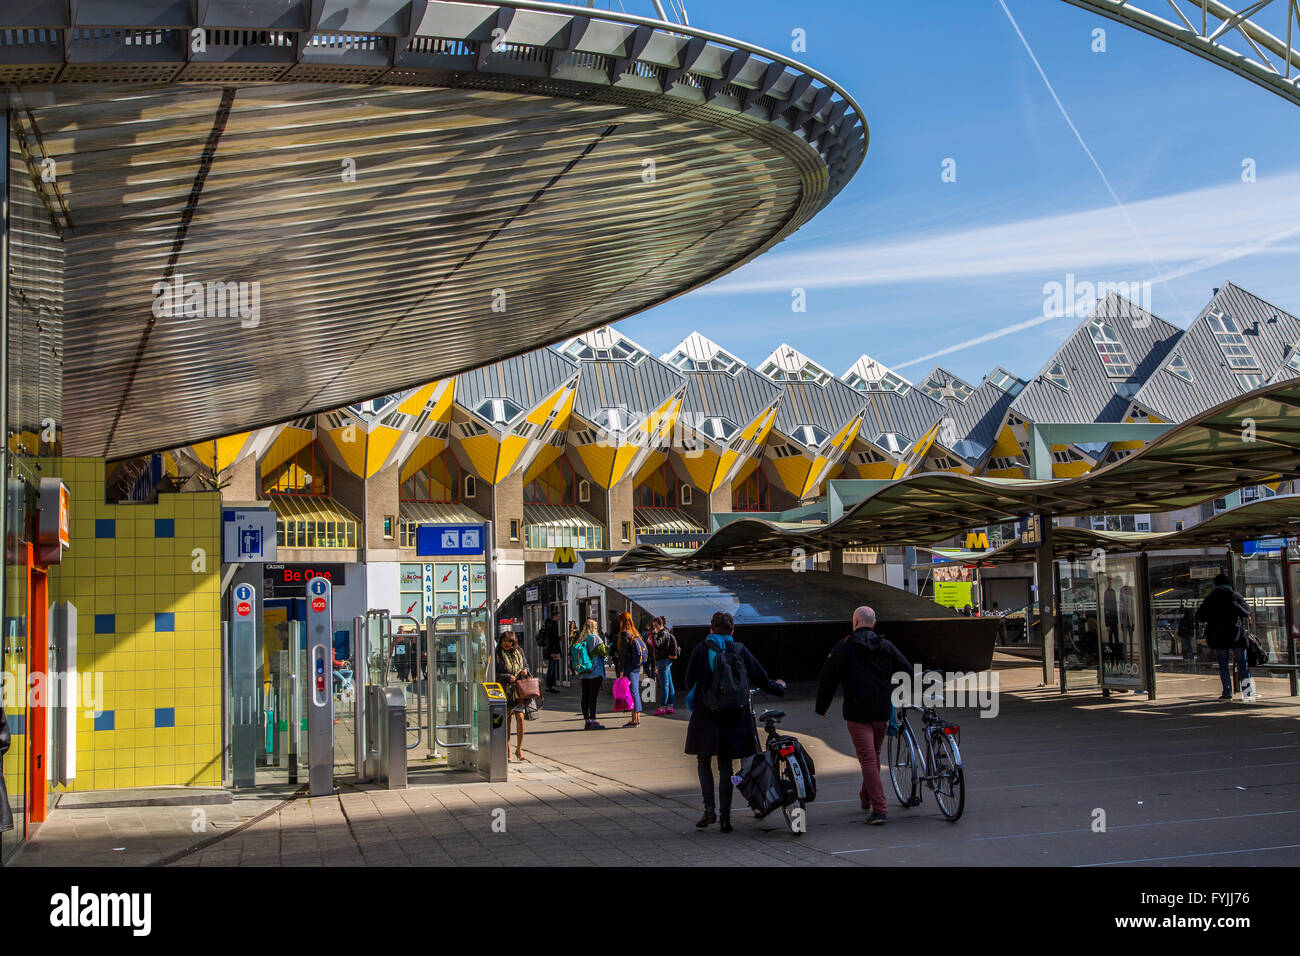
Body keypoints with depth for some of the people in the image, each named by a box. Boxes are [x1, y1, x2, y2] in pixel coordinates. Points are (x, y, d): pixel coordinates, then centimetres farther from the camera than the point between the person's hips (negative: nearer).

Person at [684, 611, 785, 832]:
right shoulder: (740, 651, -1)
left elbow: (689, 681, -2)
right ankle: (725, 817, 8)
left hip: (706, 715, -2)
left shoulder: (701, 650, -6)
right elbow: (761, 679, 5)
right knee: (725, 764, 9)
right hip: (734, 715, 2)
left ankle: (709, 808, -2)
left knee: (703, 761, 13)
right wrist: (779, 687, 25)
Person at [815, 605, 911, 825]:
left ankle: (879, 809, -14)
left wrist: (821, 708, 9)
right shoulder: (887, 647, 7)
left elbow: (827, 679, -3)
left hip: (857, 714, -4)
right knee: (874, 756, 21)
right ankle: (866, 798, 37)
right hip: (882, 713, 4)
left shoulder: (843, 648, -3)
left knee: (868, 760, -6)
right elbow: (909, 672, 4)